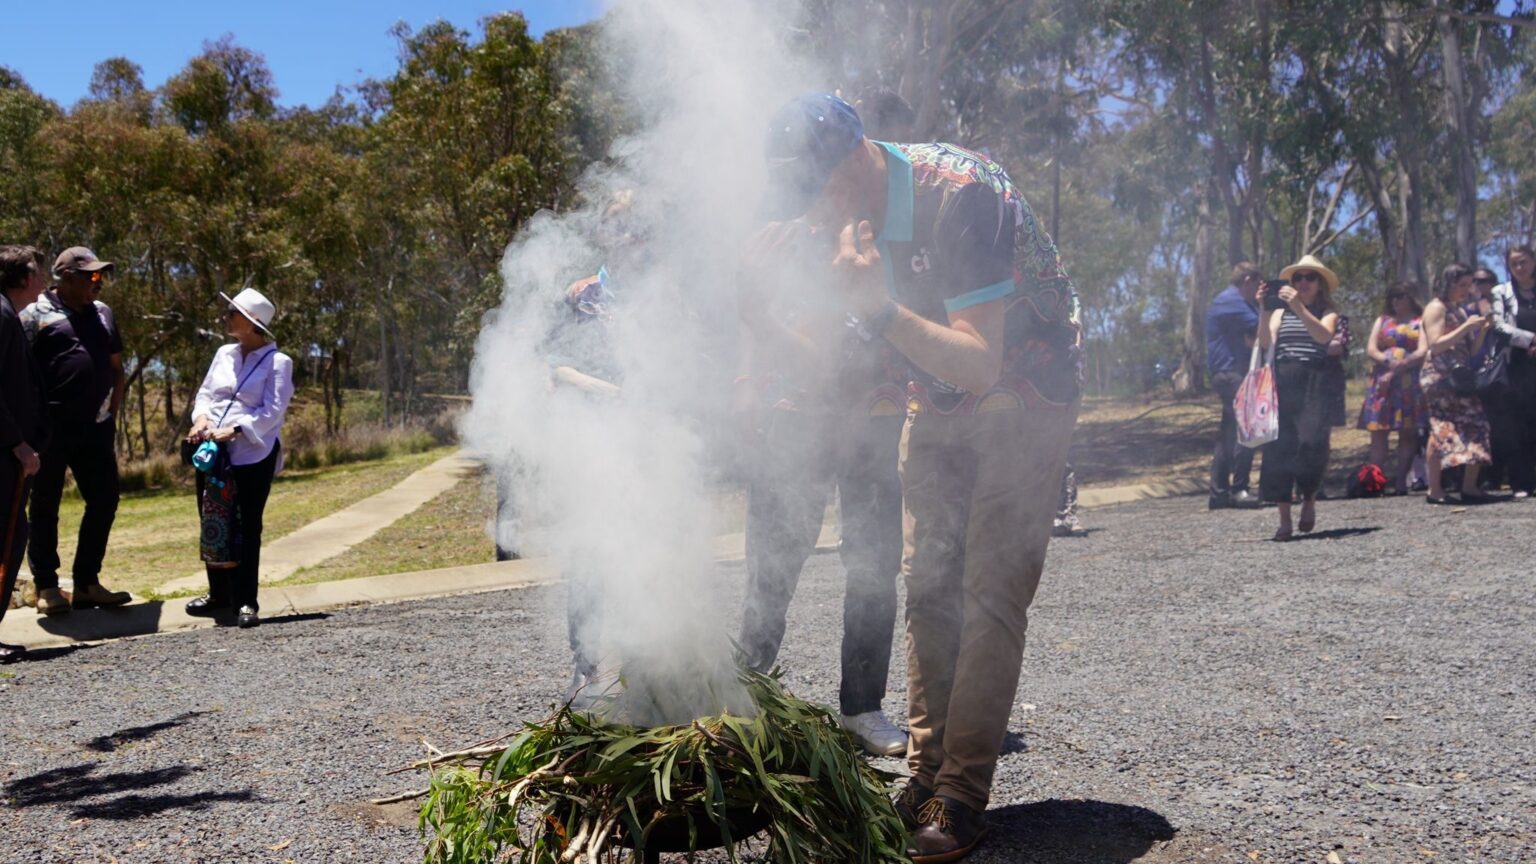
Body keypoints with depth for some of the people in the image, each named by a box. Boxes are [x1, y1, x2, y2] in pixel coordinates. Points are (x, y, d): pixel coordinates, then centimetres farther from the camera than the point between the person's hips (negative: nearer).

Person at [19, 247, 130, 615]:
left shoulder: (102, 313, 14)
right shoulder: (37, 315, -4)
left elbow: (116, 367, 20)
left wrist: (112, 411, 12)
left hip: (96, 428, 6)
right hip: (51, 429, -6)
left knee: (104, 501, 6)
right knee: (45, 506, 4)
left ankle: (86, 581, 17)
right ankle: (46, 585, 12)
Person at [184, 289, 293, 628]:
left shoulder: (277, 362, -6)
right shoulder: (224, 354, 14)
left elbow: (272, 412, -12)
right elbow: (205, 393, 15)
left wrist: (234, 430, -21)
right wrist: (202, 417, -6)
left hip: (253, 455, -6)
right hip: (214, 453, 6)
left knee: (247, 529, -1)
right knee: (212, 525, 12)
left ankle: (246, 602, 6)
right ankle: (219, 596, 26)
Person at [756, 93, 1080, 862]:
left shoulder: (960, 195, -29)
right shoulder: (859, 202, -6)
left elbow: (981, 364, -34)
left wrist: (879, 309, -45)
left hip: (1024, 399, -7)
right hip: (937, 402, 7)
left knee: (990, 596, -11)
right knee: (928, 587, 3)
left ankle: (962, 799, -7)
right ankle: (924, 775, 10)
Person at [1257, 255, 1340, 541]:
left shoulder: (1328, 313, 12)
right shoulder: (1280, 313, 17)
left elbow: (1324, 336, -12)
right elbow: (1265, 343, 0)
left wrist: (1300, 308, -22)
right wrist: (1264, 311, -11)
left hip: (1314, 386, -2)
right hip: (1282, 385, 2)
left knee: (1311, 444, -15)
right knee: (1279, 449, -5)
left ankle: (1309, 500, 13)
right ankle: (1285, 519, 1)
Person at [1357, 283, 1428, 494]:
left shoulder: (1421, 321, 9)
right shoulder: (1383, 319, 20)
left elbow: (1423, 352, -3)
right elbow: (1370, 350, 9)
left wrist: (1398, 368, -12)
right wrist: (1389, 362, -8)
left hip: (1410, 382, -2)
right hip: (1382, 382, 3)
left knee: (1408, 432, -3)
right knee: (1378, 432, -4)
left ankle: (1400, 481, -3)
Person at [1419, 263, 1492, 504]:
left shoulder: (1460, 311, 22)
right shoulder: (1436, 308, -1)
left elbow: (1471, 351, 21)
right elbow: (1435, 345, -14)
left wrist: (1482, 330, 6)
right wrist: (1466, 327, -14)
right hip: (1439, 378, -8)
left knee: (1475, 429, -1)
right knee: (1442, 430, -12)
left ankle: (1469, 487, 2)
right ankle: (1434, 490, -10)